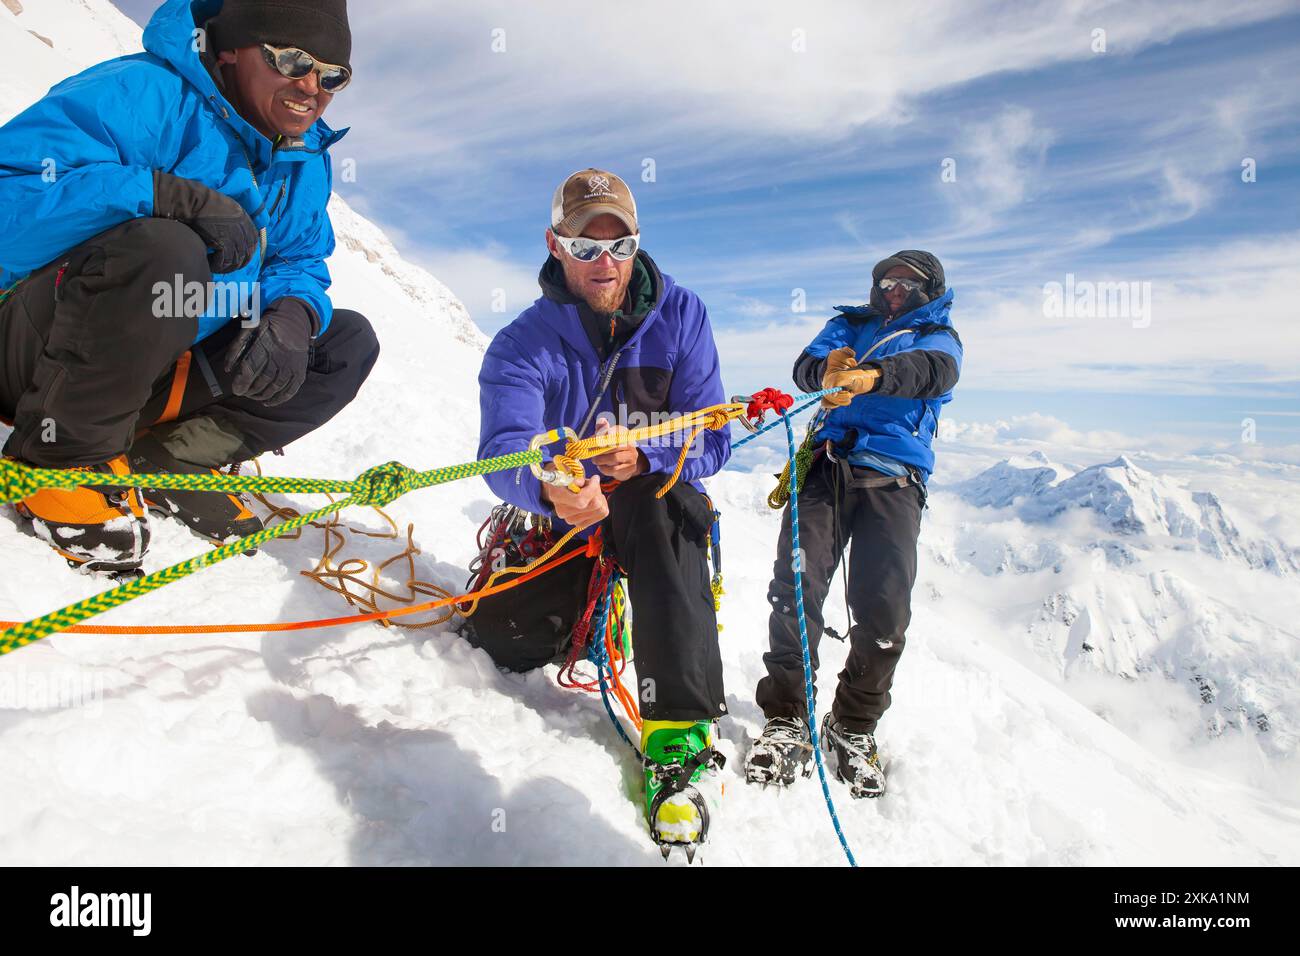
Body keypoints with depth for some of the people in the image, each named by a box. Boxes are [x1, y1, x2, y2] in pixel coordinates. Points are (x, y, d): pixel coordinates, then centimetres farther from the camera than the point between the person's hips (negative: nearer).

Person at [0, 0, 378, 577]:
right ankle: (65, 456, -15)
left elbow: (299, 263, 6)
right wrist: (174, 195, -37)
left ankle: (165, 462, -2)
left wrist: (292, 315, -18)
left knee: (348, 344, 1)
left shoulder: (305, 160, 6)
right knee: (161, 247, -37)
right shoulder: (144, 95, -17)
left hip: (154, 370, 7)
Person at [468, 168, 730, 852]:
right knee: (500, 638, -12)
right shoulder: (524, 344, -12)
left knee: (657, 501, -37)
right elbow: (505, 447, -30)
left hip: (661, 507, -1)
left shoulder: (680, 315, -9)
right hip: (564, 517, 2)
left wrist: (643, 456, -33)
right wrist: (548, 486, -54)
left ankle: (683, 730, -37)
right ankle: (589, 599, 24)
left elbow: (710, 440, -12)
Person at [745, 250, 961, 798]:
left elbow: (933, 373, -7)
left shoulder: (939, 338, 19)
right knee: (795, 585, -15)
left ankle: (854, 727, 9)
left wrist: (870, 375, -29)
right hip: (828, 465, 1)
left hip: (893, 482, -1)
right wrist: (825, 369, -21)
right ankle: (787, 720, -5)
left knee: (884, 610, -10)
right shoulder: (849, 325, 25)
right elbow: (805, 368, 7)